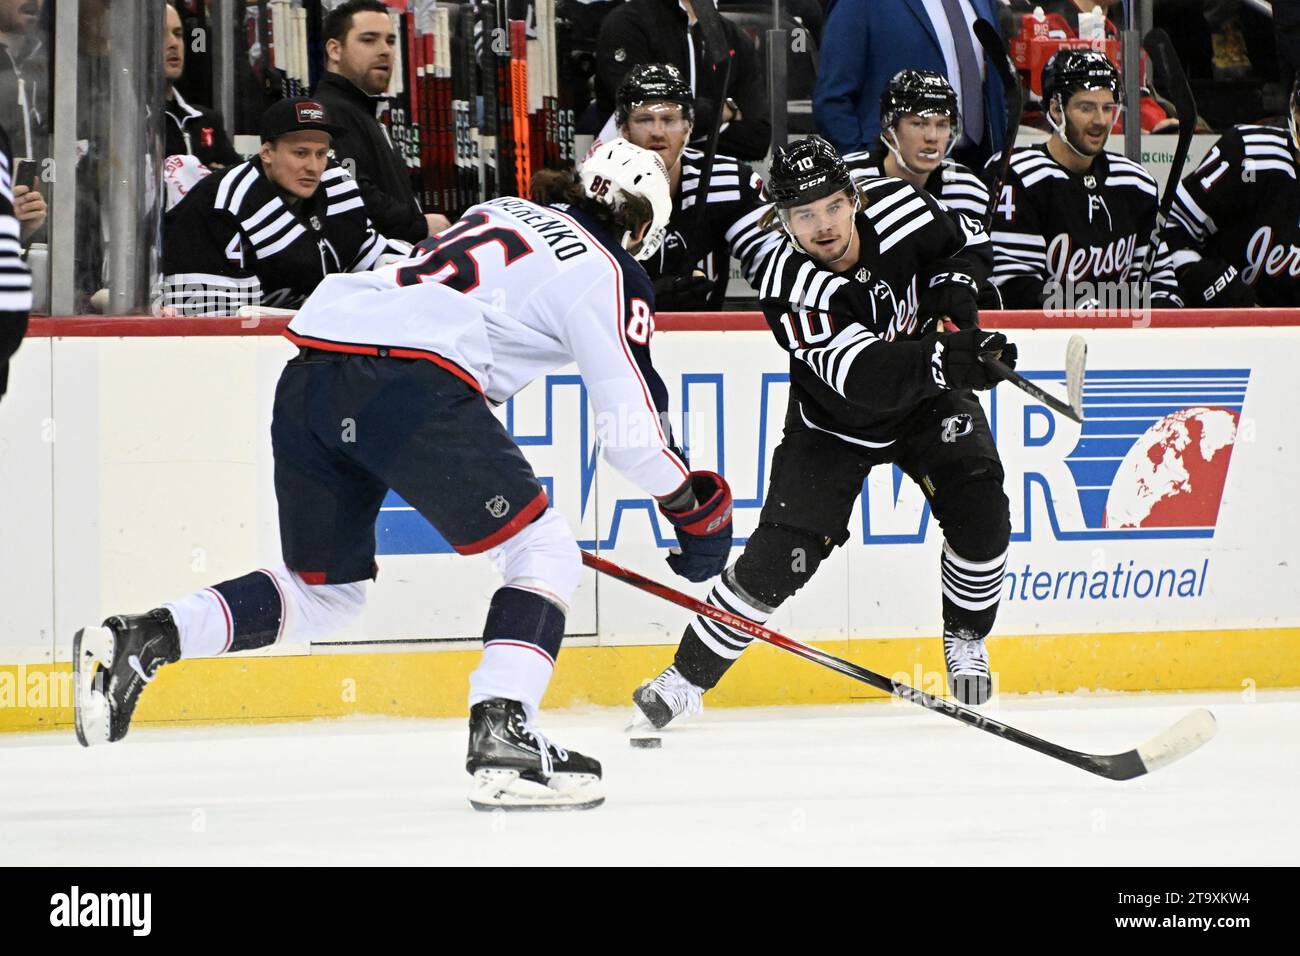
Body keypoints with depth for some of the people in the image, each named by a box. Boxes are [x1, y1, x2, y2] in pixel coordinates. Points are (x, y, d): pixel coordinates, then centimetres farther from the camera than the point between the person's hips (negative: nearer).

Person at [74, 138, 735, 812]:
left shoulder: (499, 213, 31)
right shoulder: (612, 275, 10)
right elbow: (632, 426, 4)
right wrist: (694, 508, 19)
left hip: (307, 376, 7)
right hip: (408, 381, -7)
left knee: (326, 589, 22)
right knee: (542, 554, 4)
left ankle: (140, 639, 8)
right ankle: (500, 740, -13)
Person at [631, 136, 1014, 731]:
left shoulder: (894, 207, -20)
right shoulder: (789, 288, -33)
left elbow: (962, 242, 4)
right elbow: (866, 379, -43)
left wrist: (953, 299, -15)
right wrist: (949, 358, -57)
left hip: (928, 399, 3)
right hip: (835, 423, -3)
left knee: (977, 509, -19)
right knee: (780, 554, -12)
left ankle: (965, 641, 8)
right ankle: (687, 679, 2)